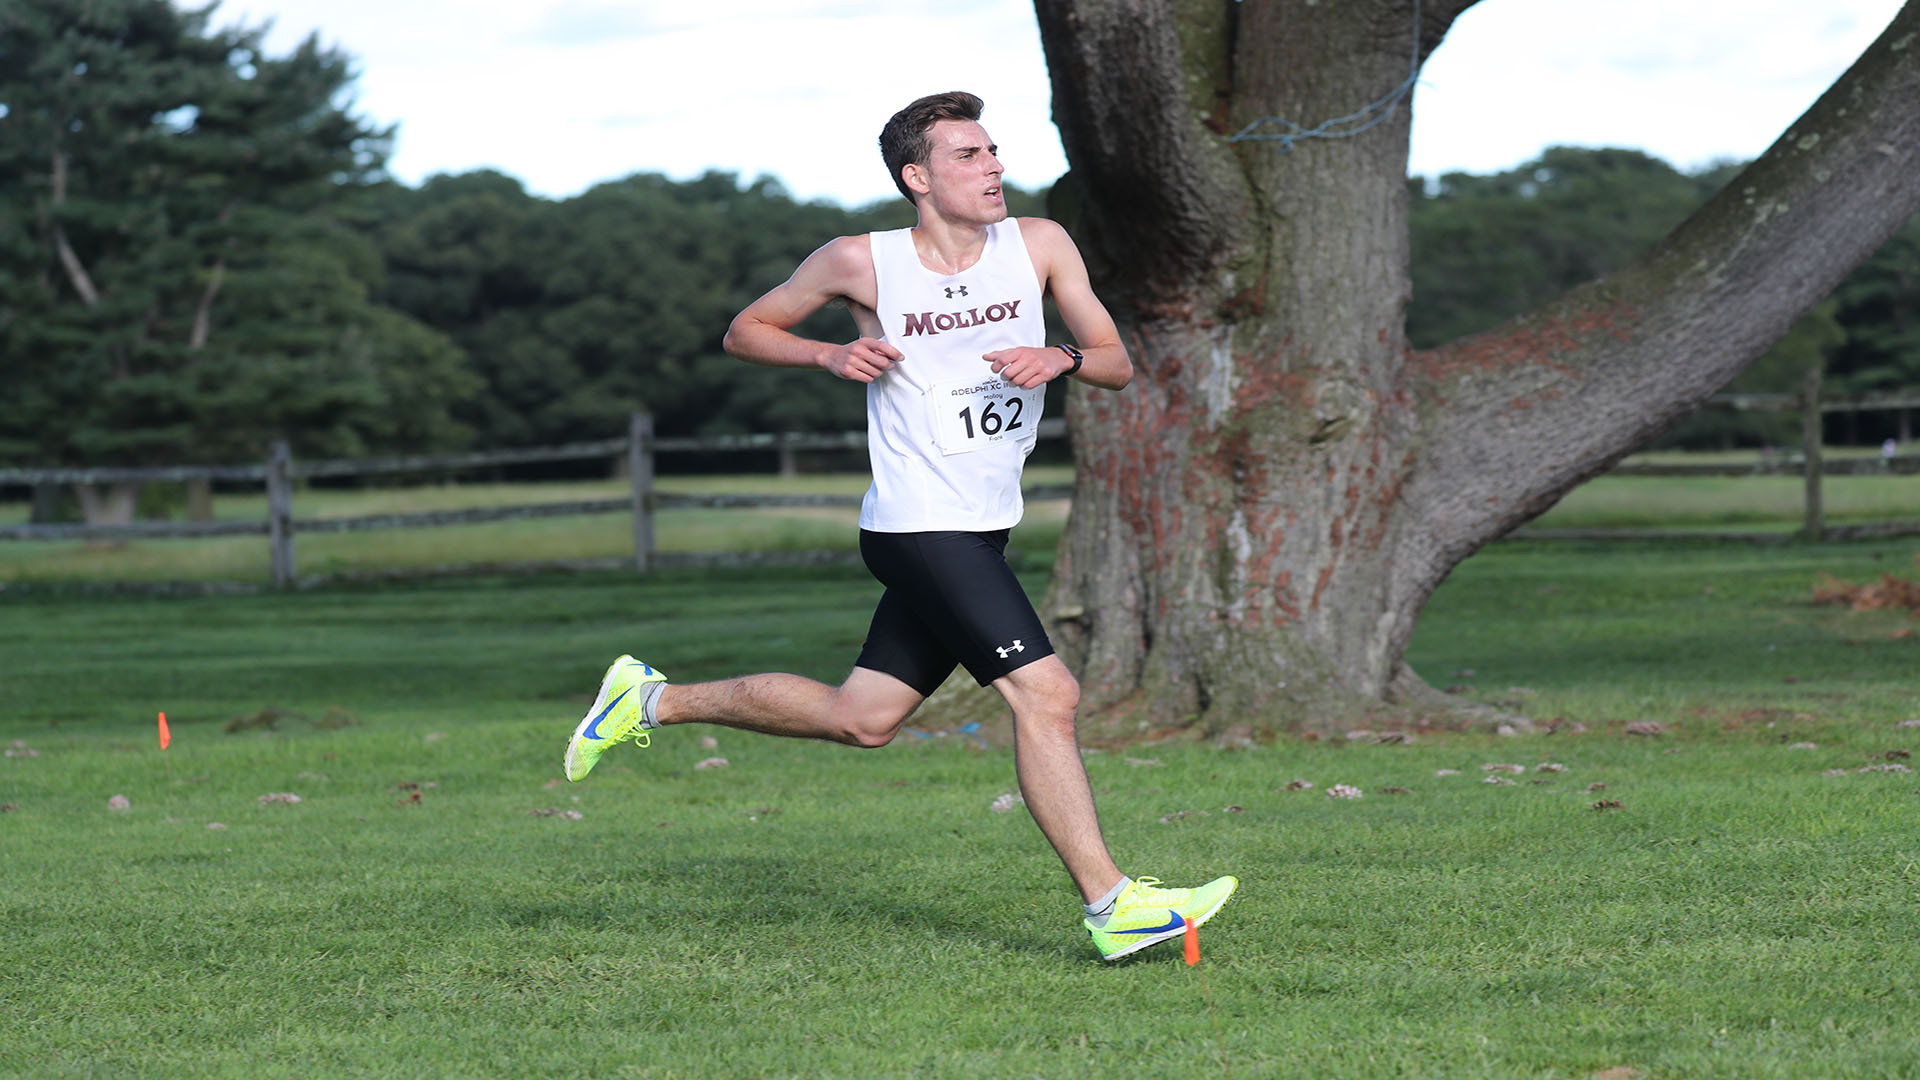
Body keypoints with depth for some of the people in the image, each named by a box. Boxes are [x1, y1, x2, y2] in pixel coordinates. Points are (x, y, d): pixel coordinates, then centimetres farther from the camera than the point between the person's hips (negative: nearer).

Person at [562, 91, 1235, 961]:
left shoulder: (1039, 246, 3)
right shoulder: (862, 263, -7)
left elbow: (1117, 364, 5)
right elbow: (744, 333, 6)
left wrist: (1060, 358, -16)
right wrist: (831, 355, -12)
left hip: (979, 532, 6)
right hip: (920, 526, -6)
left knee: (860, 717, 12)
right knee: (1045, 694, -15)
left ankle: (655, 700, 26)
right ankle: (1110, 905, -10)